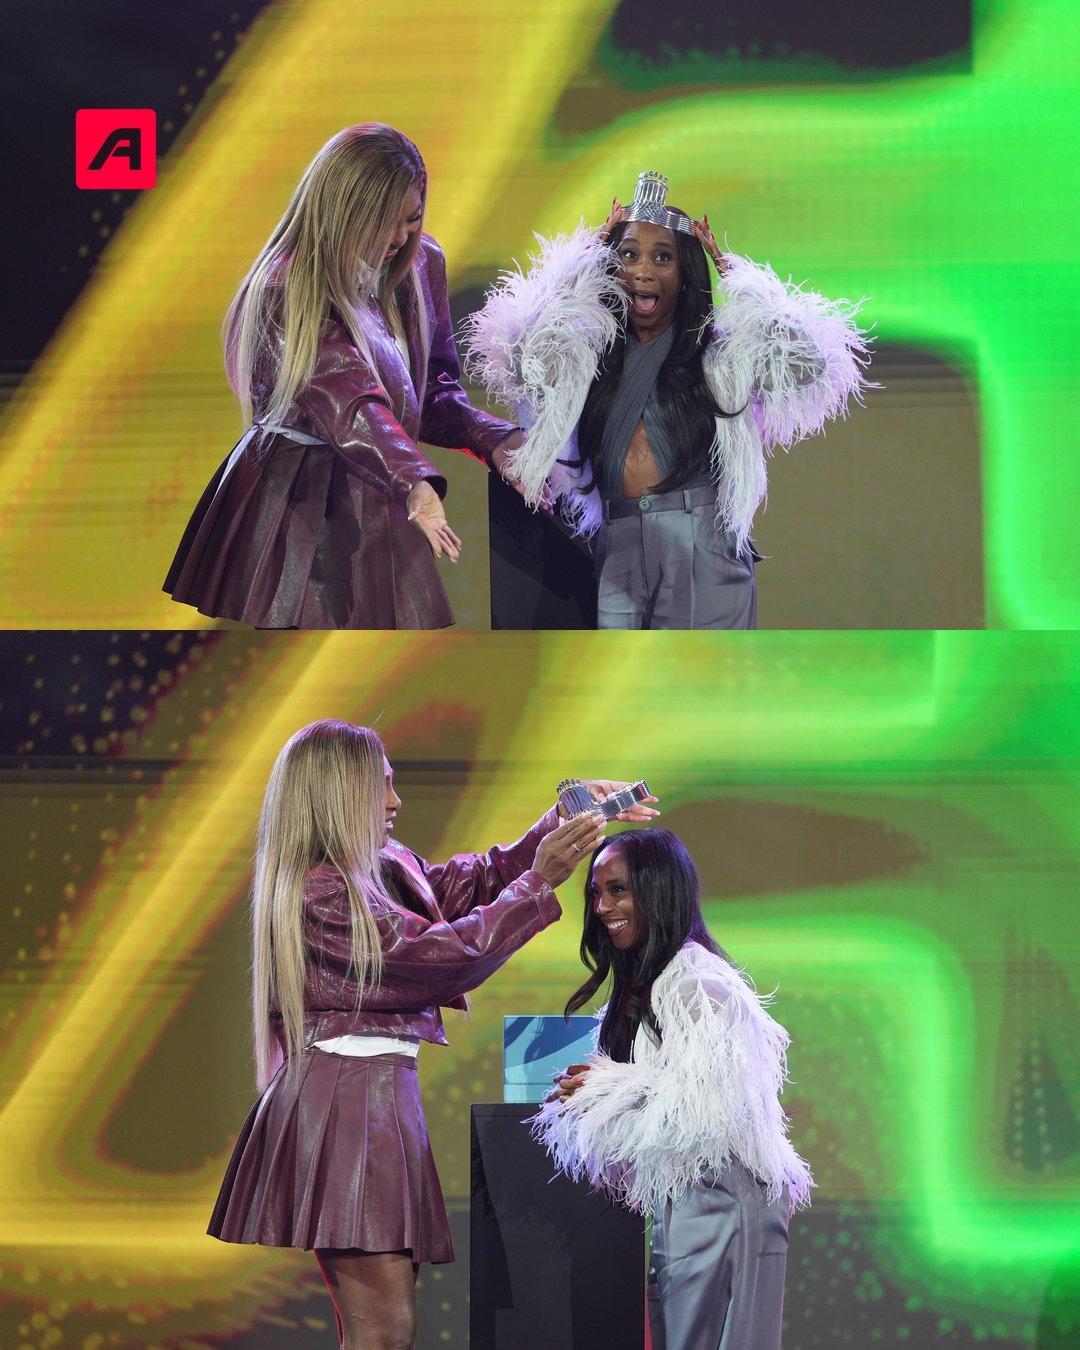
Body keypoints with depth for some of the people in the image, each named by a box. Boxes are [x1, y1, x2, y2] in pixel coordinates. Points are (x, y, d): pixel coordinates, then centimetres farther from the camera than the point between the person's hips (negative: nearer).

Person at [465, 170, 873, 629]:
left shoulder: (722, 351, 4)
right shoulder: (583, 352, 11)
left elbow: (808, 359, -11)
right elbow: (504, 353, -4)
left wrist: (729, 268, -1)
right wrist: (584, 258, 3)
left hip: (703, 556, -2)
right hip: (619, 553, 2)